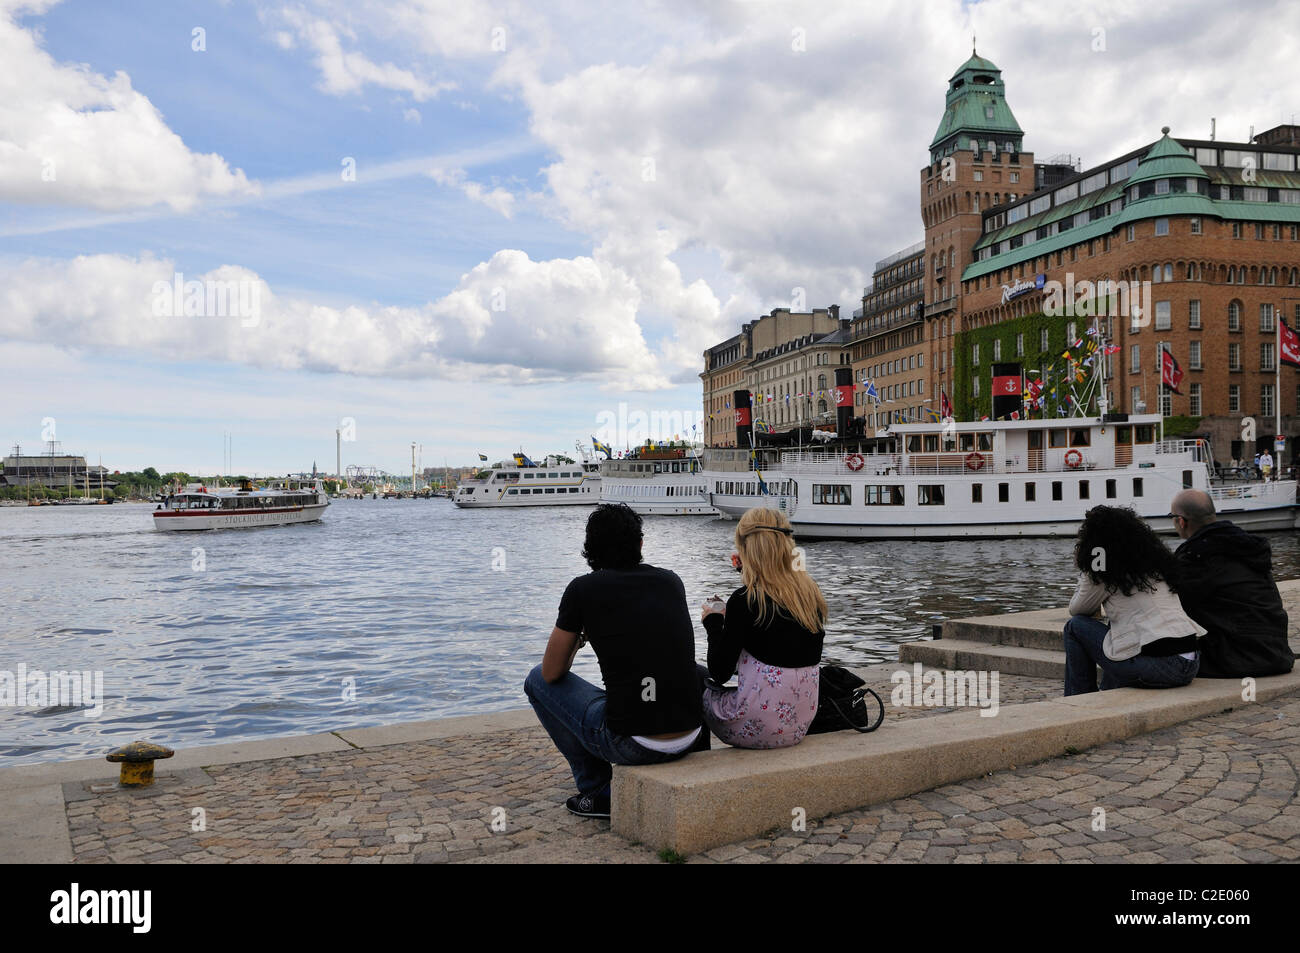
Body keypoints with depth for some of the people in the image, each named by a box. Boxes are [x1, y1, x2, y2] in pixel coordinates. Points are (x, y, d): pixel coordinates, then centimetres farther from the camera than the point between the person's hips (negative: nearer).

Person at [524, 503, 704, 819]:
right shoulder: (671, 581, 9)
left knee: (537, 681, 16)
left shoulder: (583, 589, -3)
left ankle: (598, 793, 17)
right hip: (690, 740, 6)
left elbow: (552, 673, 6)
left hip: (630, 744, -5)